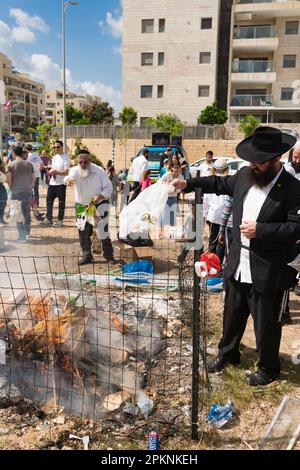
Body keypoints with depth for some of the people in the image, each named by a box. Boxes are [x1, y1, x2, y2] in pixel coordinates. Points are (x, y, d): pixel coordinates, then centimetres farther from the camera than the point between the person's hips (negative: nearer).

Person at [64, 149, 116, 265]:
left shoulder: (99, 171, -11)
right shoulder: (75, 170, -8)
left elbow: (109, 187, -10)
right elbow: (71, 177, -31)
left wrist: (100, 196, -28)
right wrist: (68, 180, -57)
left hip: (100, 204, -3)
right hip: (81, 206, 3)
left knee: (103, 231, -9)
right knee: (83, 233, 7)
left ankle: (109, 255, 4)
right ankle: (87, 256, 20)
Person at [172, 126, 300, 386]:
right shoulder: (245, 175, 1)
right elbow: (220, 183, 19)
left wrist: (260, 229, -25)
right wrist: (188, 184, 13)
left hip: (267, 272, -6)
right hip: (238, 264, 6)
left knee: (266, 323, 10)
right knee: (233, 314, 23)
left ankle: (268, 368, 34)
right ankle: (227, 353, 47)